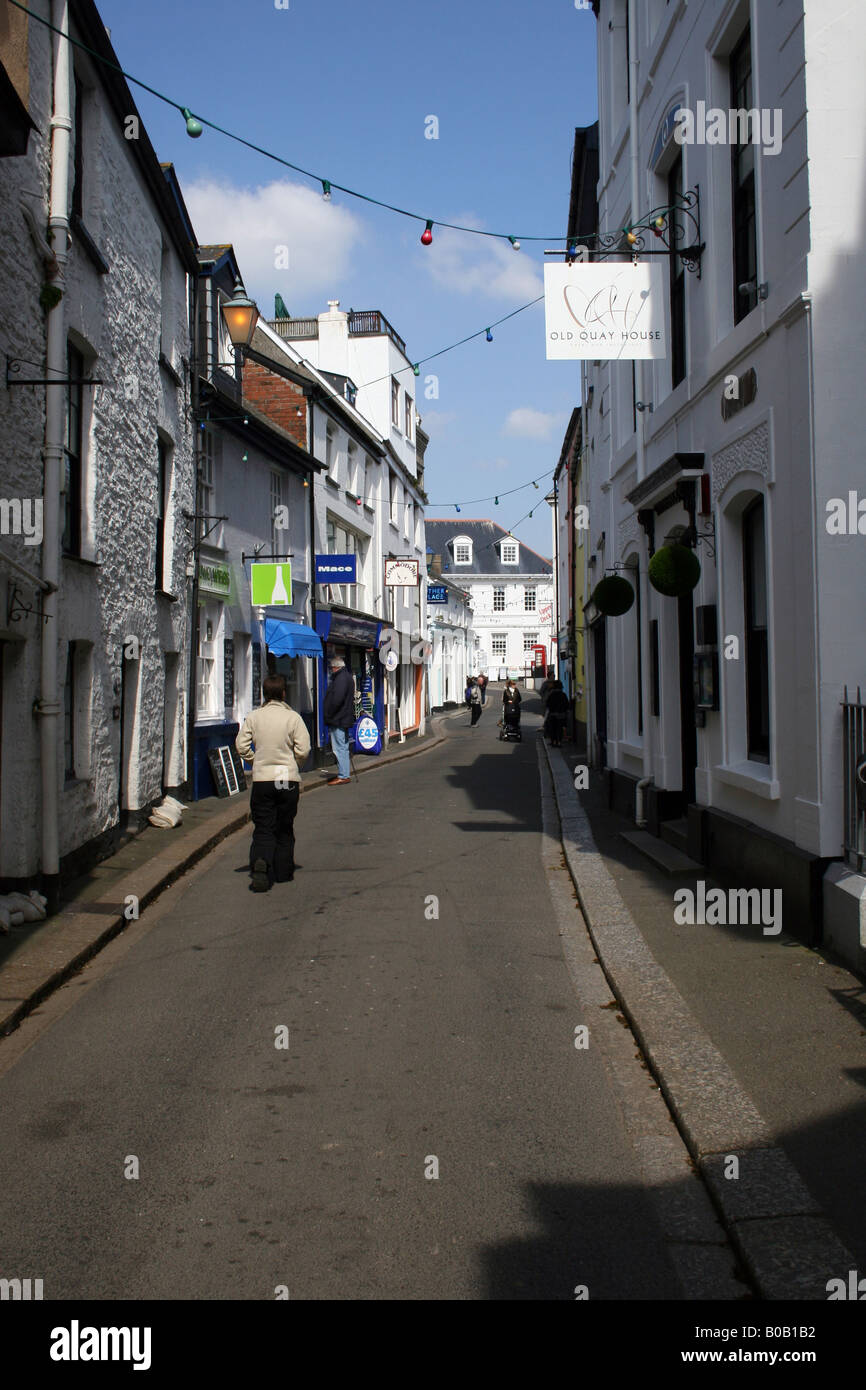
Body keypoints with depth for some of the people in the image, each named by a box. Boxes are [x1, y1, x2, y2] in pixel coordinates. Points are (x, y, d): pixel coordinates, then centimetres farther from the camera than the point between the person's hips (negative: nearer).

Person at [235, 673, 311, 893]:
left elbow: (241, 745, -2)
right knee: (284, 829, 13)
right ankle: (283, 872, 18)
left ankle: (260, 862, -21)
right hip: (288, 779, -1)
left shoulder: (253, 716, 0)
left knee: (263, 828, 4)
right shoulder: (293, 717, -6)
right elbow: (303, 750, -9)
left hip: (262, 779, 1)